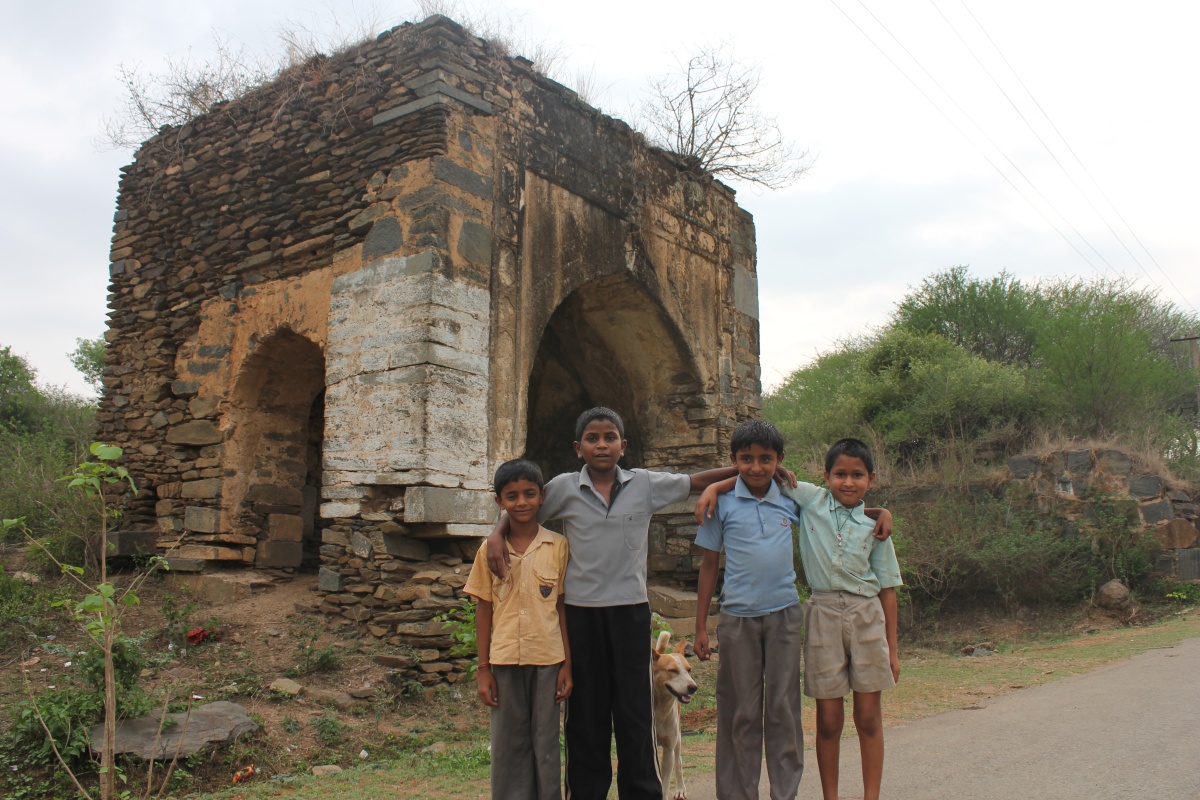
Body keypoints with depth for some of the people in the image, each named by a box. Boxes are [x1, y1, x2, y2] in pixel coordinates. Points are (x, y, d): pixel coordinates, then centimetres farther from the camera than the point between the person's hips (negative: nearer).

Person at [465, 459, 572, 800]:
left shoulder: (558, 546, -1)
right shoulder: (490, 550, 2)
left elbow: (562, 607, 2)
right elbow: (484, 610, 5)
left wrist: (567, 665, 0)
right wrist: (483, 669, 2)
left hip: (547, 659, -1)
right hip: (504, 660, 1)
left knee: (546, 743, 8)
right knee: (508, 745, 9)